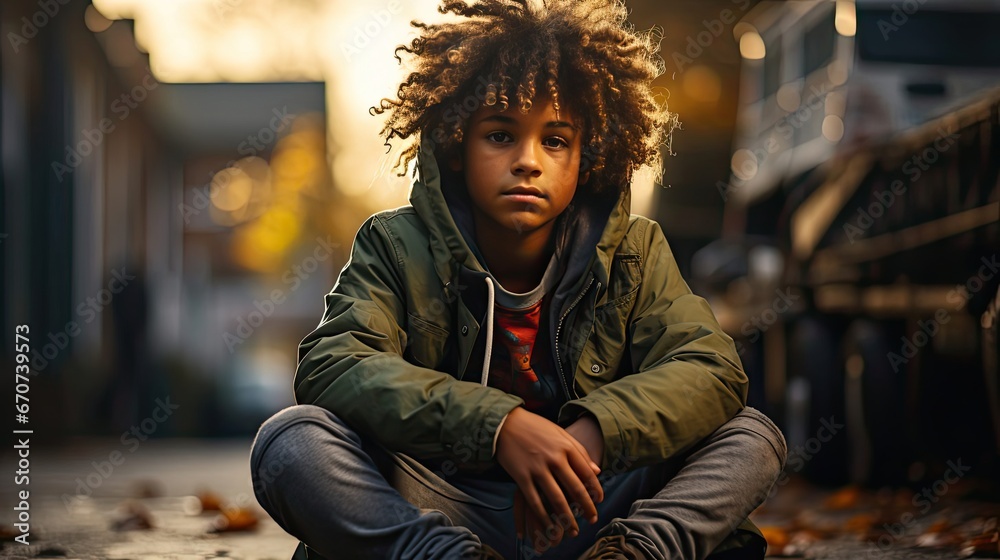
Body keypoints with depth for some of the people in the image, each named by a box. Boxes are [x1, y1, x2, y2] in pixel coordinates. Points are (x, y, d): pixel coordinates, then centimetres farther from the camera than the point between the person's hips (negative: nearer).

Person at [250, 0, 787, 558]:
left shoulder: (632, 253, 5)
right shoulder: (398, 245, -2)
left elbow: (713, 370, -8)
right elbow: (329, 367, -19)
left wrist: (591, 433, -30)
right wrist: (499, 425, -34)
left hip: (585, 513, 2)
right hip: (435, 507, -2)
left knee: (753, 436, -16)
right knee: (290, 439, -26)